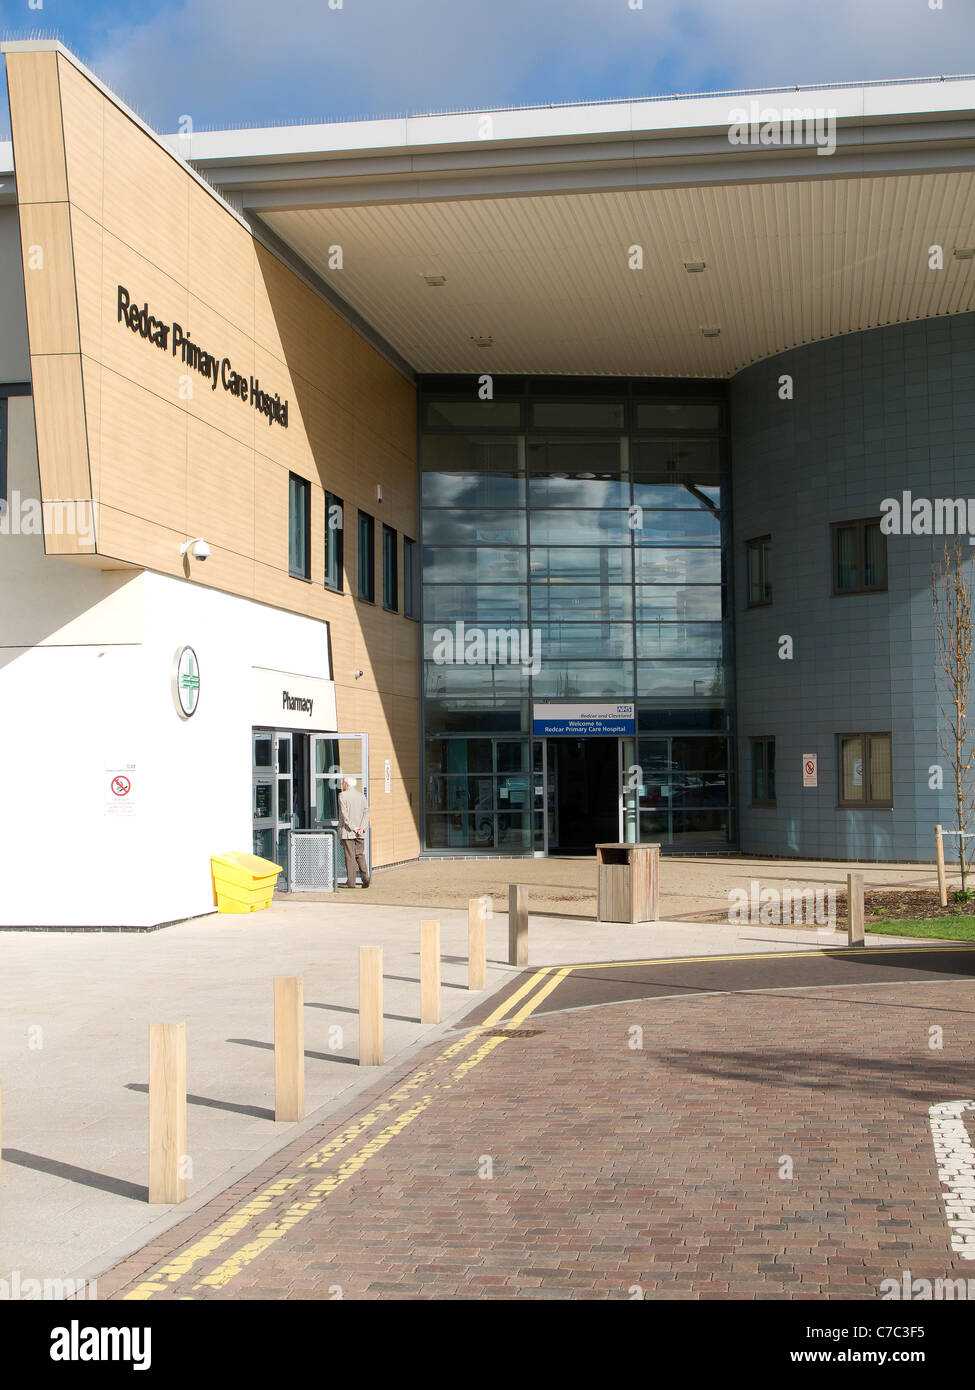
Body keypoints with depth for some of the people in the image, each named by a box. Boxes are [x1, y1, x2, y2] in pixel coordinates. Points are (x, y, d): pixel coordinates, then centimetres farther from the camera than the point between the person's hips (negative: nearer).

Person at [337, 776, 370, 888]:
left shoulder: (342, 795, -5)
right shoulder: (361, 795, 10)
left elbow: (344, 814, -13)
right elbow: (366, 812, 2)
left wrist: (352, 828, -12)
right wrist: (362, 827, -5)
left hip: (347, 832, -5)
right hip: (360, 833, 5)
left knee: (350, 857, -2)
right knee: (360, 855, 10)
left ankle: (351, 882, -1)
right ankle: (365, 878, -4)